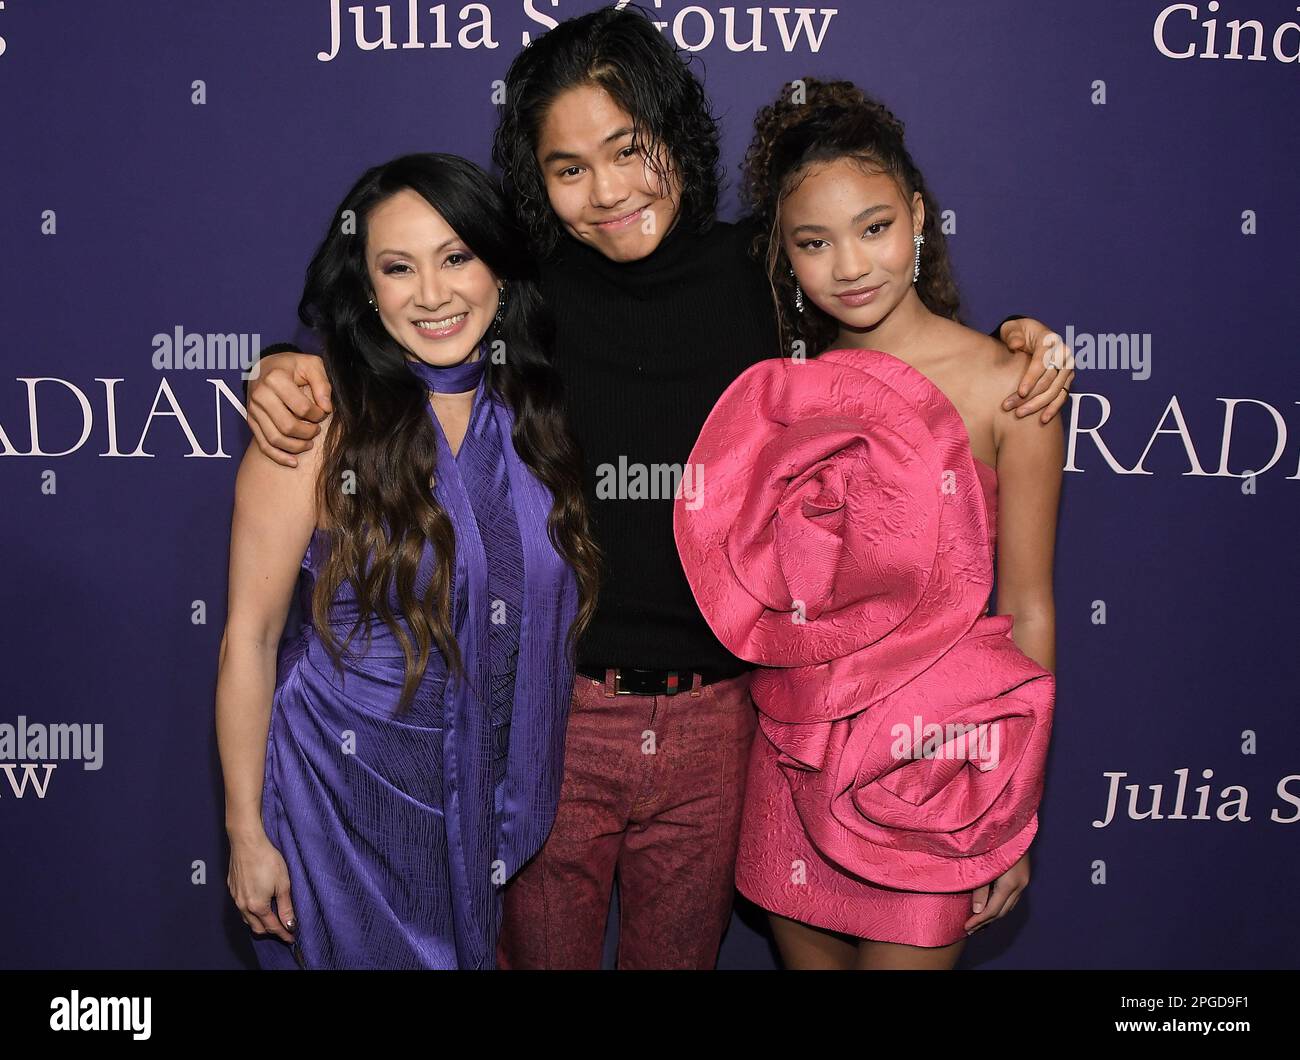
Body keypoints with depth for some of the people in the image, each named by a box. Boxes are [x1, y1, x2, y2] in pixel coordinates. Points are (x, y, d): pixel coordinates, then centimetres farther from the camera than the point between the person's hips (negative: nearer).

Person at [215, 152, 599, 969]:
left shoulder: (534, 410, -3)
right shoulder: (318, 432, -16)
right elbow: (249, 640, -11)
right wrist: (246, 832, -8)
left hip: (499, 795, 4)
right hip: (349, 792, -4)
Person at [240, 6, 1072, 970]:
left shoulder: (762, 277, -3)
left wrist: (1017, 342, -4)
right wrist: (293, 366, -12)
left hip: (715, 720, 1)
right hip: (551, 713, -1)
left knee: (679, 953, 23)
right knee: (541, 952, 18)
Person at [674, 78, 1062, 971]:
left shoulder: (1004, 384, -9)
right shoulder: (782, 392, 3)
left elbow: (1028, 612, -6)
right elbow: (751, 607, 9)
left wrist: (1018, 817, -4)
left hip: (932, 765, -3)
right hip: (795, 754, 4)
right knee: (805, 952, 17)